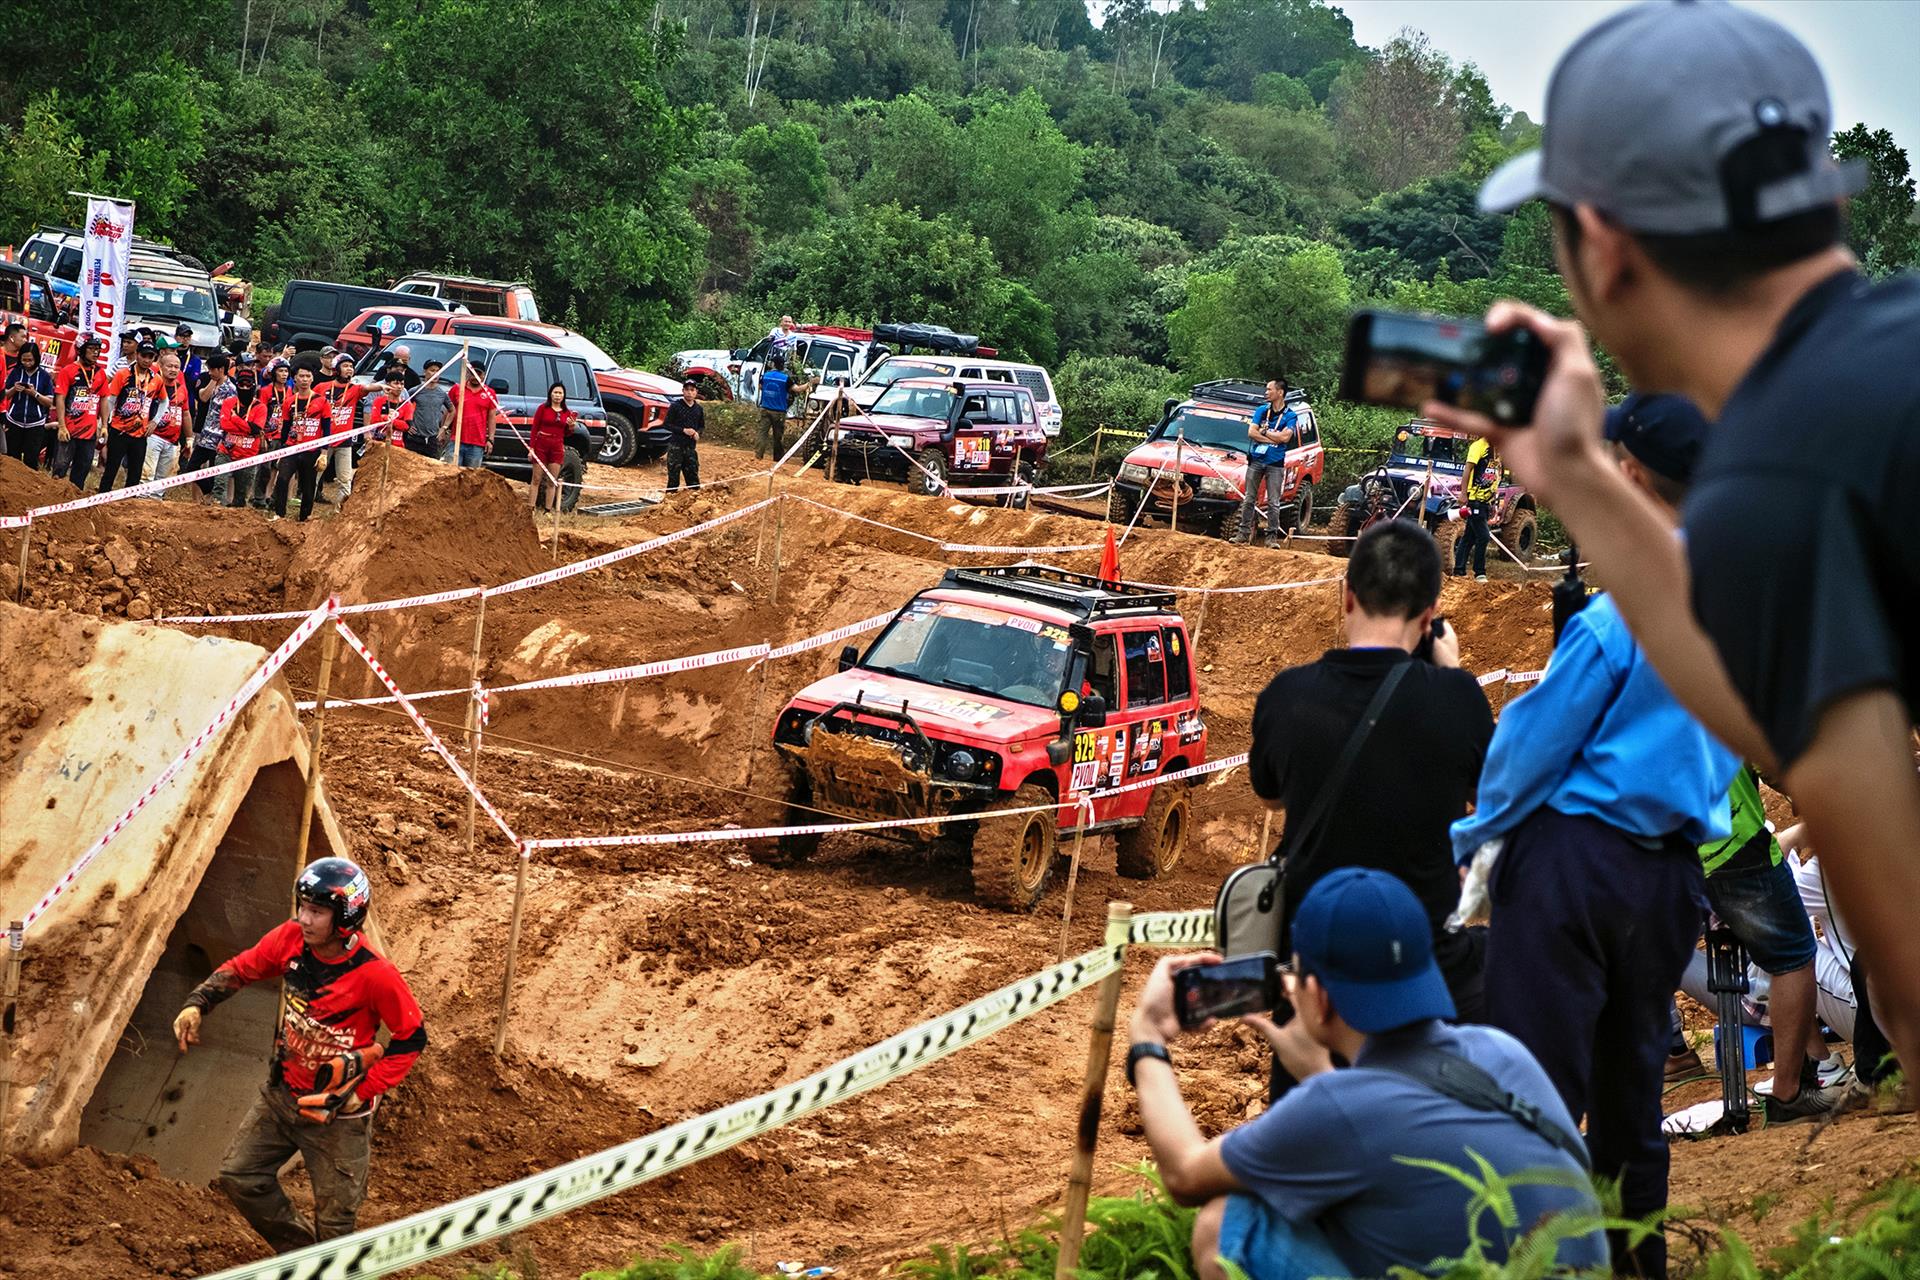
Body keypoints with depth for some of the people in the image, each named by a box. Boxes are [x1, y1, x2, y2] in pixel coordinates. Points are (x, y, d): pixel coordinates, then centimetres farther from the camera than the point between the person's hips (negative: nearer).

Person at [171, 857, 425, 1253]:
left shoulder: (375, 975, -26)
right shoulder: (291, 939, -11)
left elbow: (411, 1038, -14)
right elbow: (239, 969, 6)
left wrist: (364, 1092, -15)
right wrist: (196, 1004, -10)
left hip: (337, 1111, -6)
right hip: (281, 1093, 6)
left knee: (333, 1221, 5)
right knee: (239, 1177, 10)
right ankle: (298, 1250, 31)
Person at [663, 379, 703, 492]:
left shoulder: (699, 409, 10)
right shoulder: (675, 406, -4)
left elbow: (702, 426, 19)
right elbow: (667, 425, -5)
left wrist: (697, 433, -4)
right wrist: (683, 430, -16)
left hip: (691, 447, 4)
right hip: (676, 445, -4)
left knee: (693, 474, 6)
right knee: (673, 475, -3)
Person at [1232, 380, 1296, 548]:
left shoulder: (1290, 416, 0)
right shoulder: (1261, 411, 9)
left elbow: (1285, 437, -14)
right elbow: (1251, 432, -3)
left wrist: (1264, 431, -7)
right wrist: (1274, 439, -10)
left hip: (1275, 464, -3)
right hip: (1256, 461, 3)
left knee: (1273, 502, -2)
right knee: (1249, 499, 4)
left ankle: (1272, 536, 1)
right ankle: (1244, 533, 8)